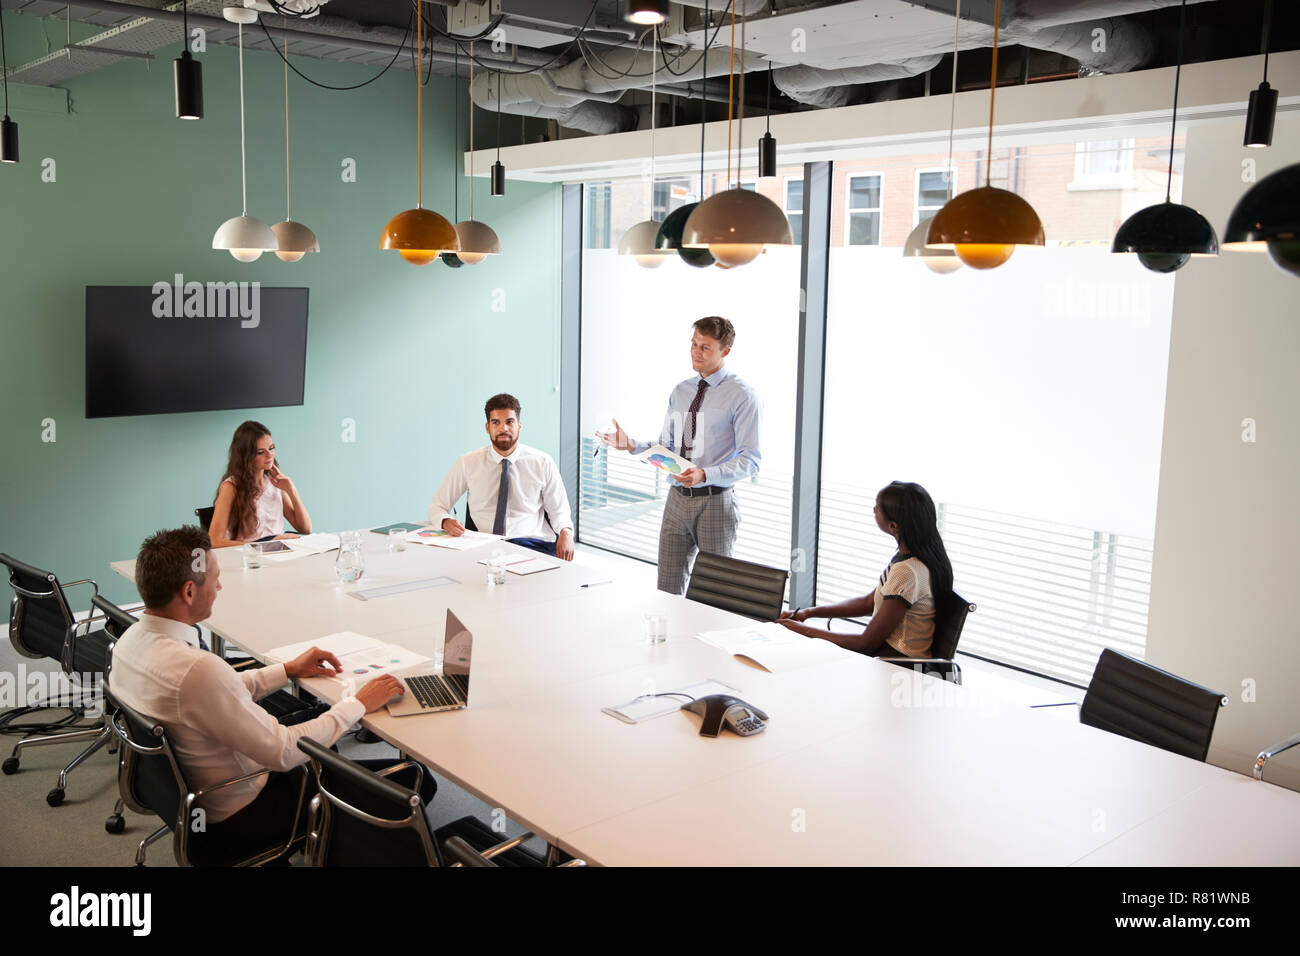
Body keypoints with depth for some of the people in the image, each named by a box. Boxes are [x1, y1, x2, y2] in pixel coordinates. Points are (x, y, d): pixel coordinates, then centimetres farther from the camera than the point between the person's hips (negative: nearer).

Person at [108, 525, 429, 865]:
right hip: (236, 819, -9)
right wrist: (359, 703, -16)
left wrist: (288, 669, 13)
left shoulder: (130, 640, -7)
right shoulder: (196, 669, -36)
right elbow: (283, 753, -27)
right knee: (417, 782, -8)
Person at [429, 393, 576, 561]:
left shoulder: (543, 463, 10)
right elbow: (437, 506, 15)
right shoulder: (467, 463, 9)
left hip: (533, 546, -1)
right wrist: (446, 522, -10)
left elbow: (559, 511, 15)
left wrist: (566, 532, -9)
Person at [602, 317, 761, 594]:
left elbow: (750, 460, -14)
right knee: (667, 590, 11)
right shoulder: (680, 392, 11)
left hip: (715, 501, -5)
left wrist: (706, 474, -28)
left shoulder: (742, 395, -9)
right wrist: (631, 445, -4)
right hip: (677, 499, 6)